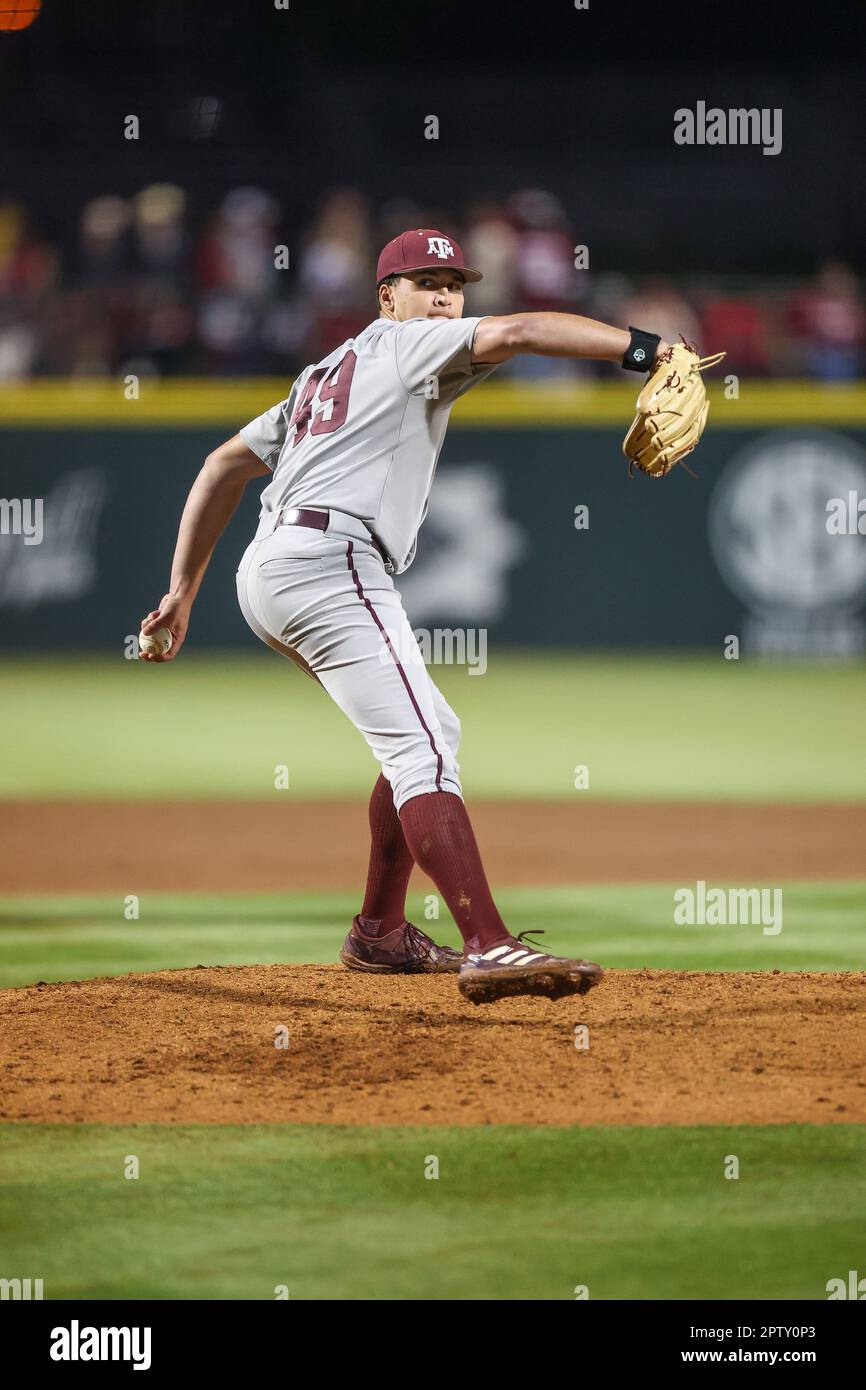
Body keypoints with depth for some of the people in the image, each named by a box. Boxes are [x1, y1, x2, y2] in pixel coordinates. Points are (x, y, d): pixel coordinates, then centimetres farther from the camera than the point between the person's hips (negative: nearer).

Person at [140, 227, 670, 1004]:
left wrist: (183, 591, 25)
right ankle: (489, 950, -33)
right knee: (422, 751, -19)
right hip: (328, 564, -10)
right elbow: (516, 333, -13)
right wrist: (638, 349, -21)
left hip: (268, 576, 10)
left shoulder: (326, 377, 30)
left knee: (429, 735, 21)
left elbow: (226, 466, 27)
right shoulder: (407, 345, 5)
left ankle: (379, 933, 23)